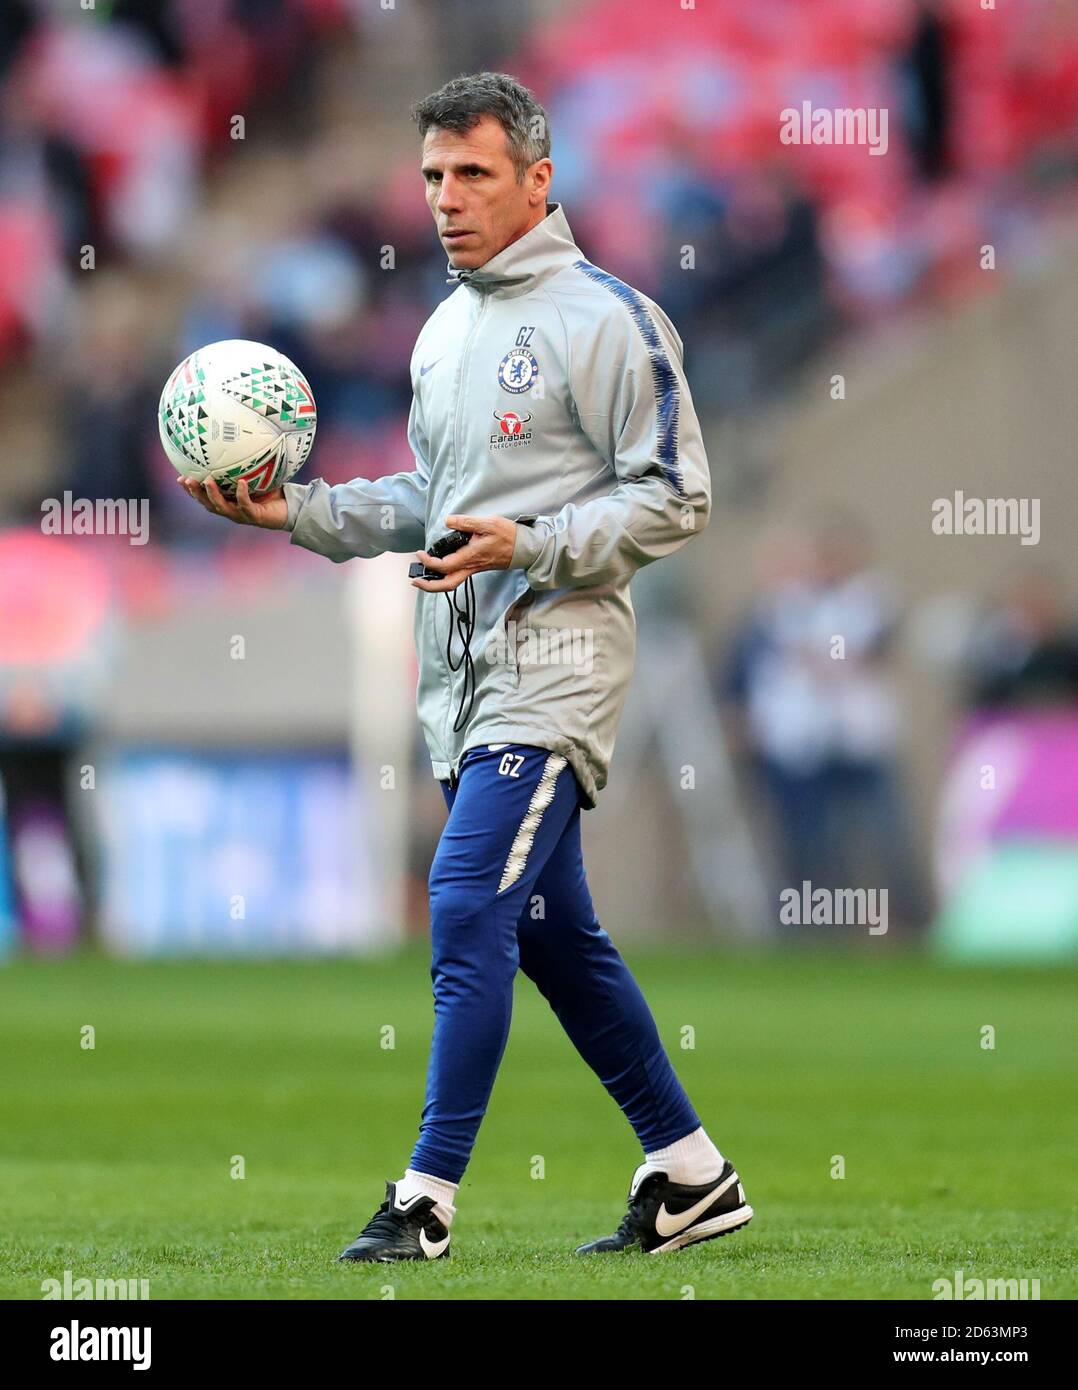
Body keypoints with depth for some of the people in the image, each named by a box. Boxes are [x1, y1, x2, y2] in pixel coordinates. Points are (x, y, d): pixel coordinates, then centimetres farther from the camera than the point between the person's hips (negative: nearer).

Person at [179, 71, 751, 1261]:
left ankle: (428, 1197, -13)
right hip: (462, 673, 9)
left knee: (470, 909, -16)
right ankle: (691, 1177, 20)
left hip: (554, 662, -9)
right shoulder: (444, 331, 17)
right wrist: (294, 511, 11)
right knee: (554, 937, 11)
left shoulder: (605, 318, -9)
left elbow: (674, 497, -11)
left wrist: (526, 545, -20)